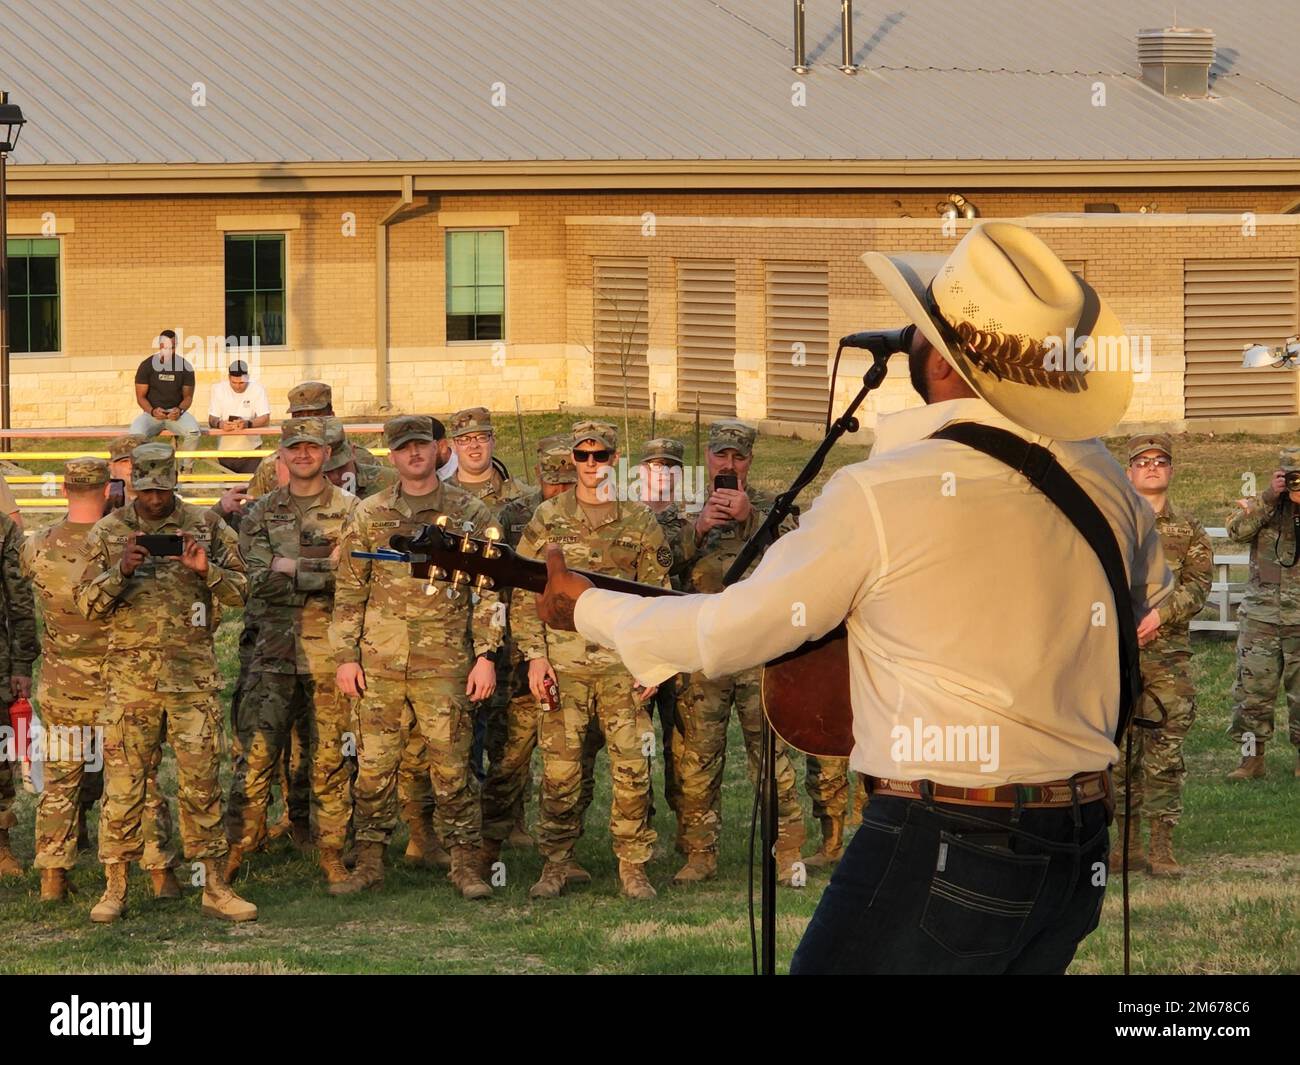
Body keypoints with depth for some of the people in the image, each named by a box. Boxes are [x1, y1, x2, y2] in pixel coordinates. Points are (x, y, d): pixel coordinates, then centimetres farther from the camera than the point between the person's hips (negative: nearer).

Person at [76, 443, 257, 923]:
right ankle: (115, 889, 7)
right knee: (123, 781, 0)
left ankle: (215, 887, 7)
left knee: (201, 781, 2)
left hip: (194, 675, 0)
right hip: (131, 676, 0)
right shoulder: (108, 532, 7)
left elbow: (241, 591, 7)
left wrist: (206, 570, -12)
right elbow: (87, 604, 4)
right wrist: (119, 572, -13)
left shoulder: (205, 526, 7)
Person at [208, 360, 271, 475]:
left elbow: (265, 419, -12)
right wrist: (220, 424, -30)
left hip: (251, 449, -2)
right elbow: (212, 420, -5)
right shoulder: (218, 389, -5)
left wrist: (248, 423, -32)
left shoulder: (257, 388, -8)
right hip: (225, 449, 2)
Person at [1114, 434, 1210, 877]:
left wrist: (1161, 613, -17)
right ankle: (1127, 844, 9)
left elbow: (1198, 585, 1)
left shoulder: (1190, 533, 12)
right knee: (1120, 749, 2)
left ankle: (1162, 848, -3)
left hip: (1168, 654, 0)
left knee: (1165, 751, -4)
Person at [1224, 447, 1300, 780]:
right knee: (1252, 690, 1)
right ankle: (1252, 757, 10)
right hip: (1261, 619, 1)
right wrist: (1270, 497, -16)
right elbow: (1236, 530, -13)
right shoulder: (1262, 507, 5)